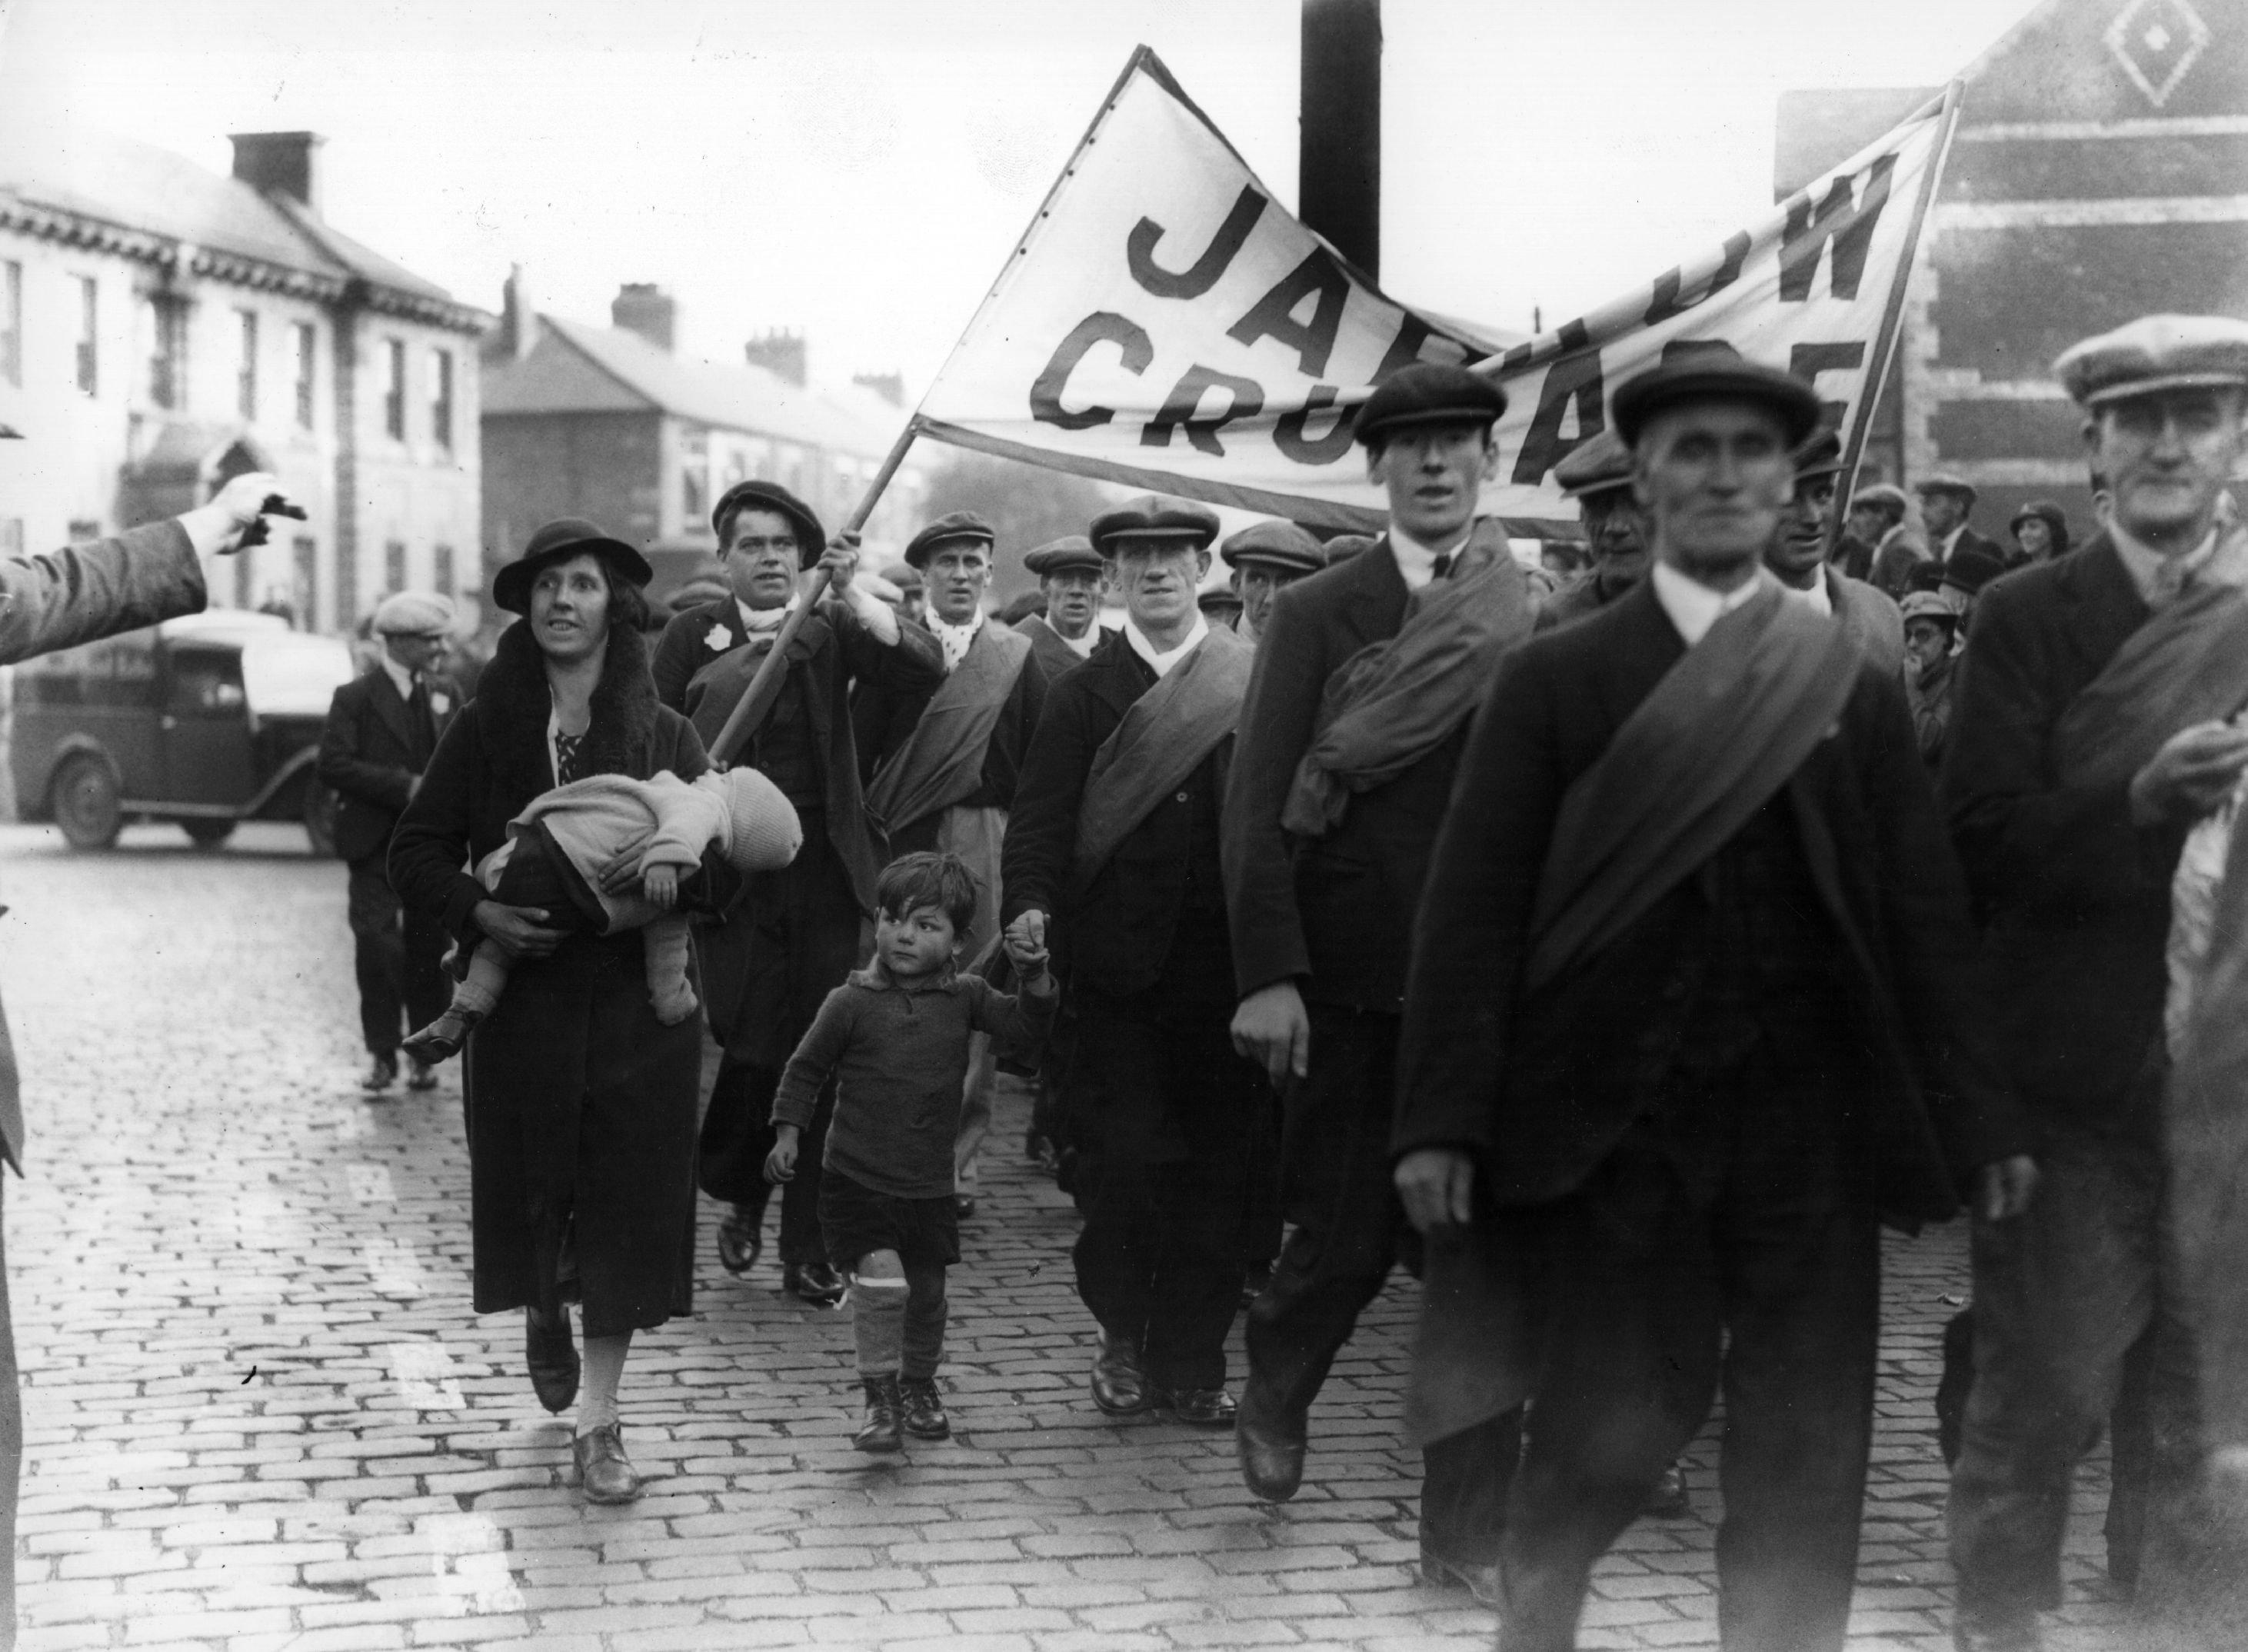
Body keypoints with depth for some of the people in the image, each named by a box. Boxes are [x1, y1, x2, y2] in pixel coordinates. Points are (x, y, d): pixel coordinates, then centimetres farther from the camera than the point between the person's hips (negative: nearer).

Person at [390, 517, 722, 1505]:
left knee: (626, 1201, 0)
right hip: (521, 995, 0)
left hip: (637, 1005, 0)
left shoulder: (665, 736, 2)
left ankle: (599, 1423, 12)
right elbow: (415, 853, 3)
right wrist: (479, 910, -16)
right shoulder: (485, 729, 2)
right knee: (528, 1191, 7)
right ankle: (543, 1316, 43)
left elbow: (723, 865, 2)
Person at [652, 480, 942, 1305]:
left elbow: (923, 669, -8)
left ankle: (809, 1251, 11)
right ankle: (741, 1197, 22)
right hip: (733, 872, -1)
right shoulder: (694, 635, 4)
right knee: (752, 1047, -7)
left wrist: (853, 597, -19)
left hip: (826, 872, 2)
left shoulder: (832, 630, 8)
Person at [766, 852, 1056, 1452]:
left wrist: (1034, 978, -20)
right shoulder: (852, 1002, -7)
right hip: (856, 1181, -3)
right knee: (881, 1282, -19)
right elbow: (806, 1069, 3)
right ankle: (881, 1396, -3)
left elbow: (1025, 1026, -4)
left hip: (930, 1186, 3)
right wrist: (788, 1134, -3)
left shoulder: (964, 997, 1)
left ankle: (920, 1386, 39)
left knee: (926, 1291, 14)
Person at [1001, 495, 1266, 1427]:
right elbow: (1042, 815, 0)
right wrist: (1032, 905, -18)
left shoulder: (1258, 682, 4)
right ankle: (1120, 1333, 19)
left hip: (1227, 966, 0)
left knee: (1217, 1167, 3)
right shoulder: (1086, 691, 7)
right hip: (1118, 970, 0)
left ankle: (1190, 1364, 15)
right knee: (1121, 1159, -3)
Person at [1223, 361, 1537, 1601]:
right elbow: (1259, 801, -5)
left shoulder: (1537, 621, 2)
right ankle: (1273, 1400, 40)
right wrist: (1268, 974, -13)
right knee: (1346, 1235, 7)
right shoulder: (1316, 614, 0)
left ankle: (1465, 1533, 13)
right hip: (1351, 985, -1)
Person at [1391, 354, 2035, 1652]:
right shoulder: (1558, 681, 2)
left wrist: (1976, 1113, 1)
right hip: (1613, 1116, -2)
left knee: (1808, 1461, 4)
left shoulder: (1860, 691, 8)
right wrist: (1442, 1120, -10)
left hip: (1809, 1121, 2)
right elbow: (1474, 907, -3)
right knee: (1614, 1427, 2)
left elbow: (1927, 914, 6)